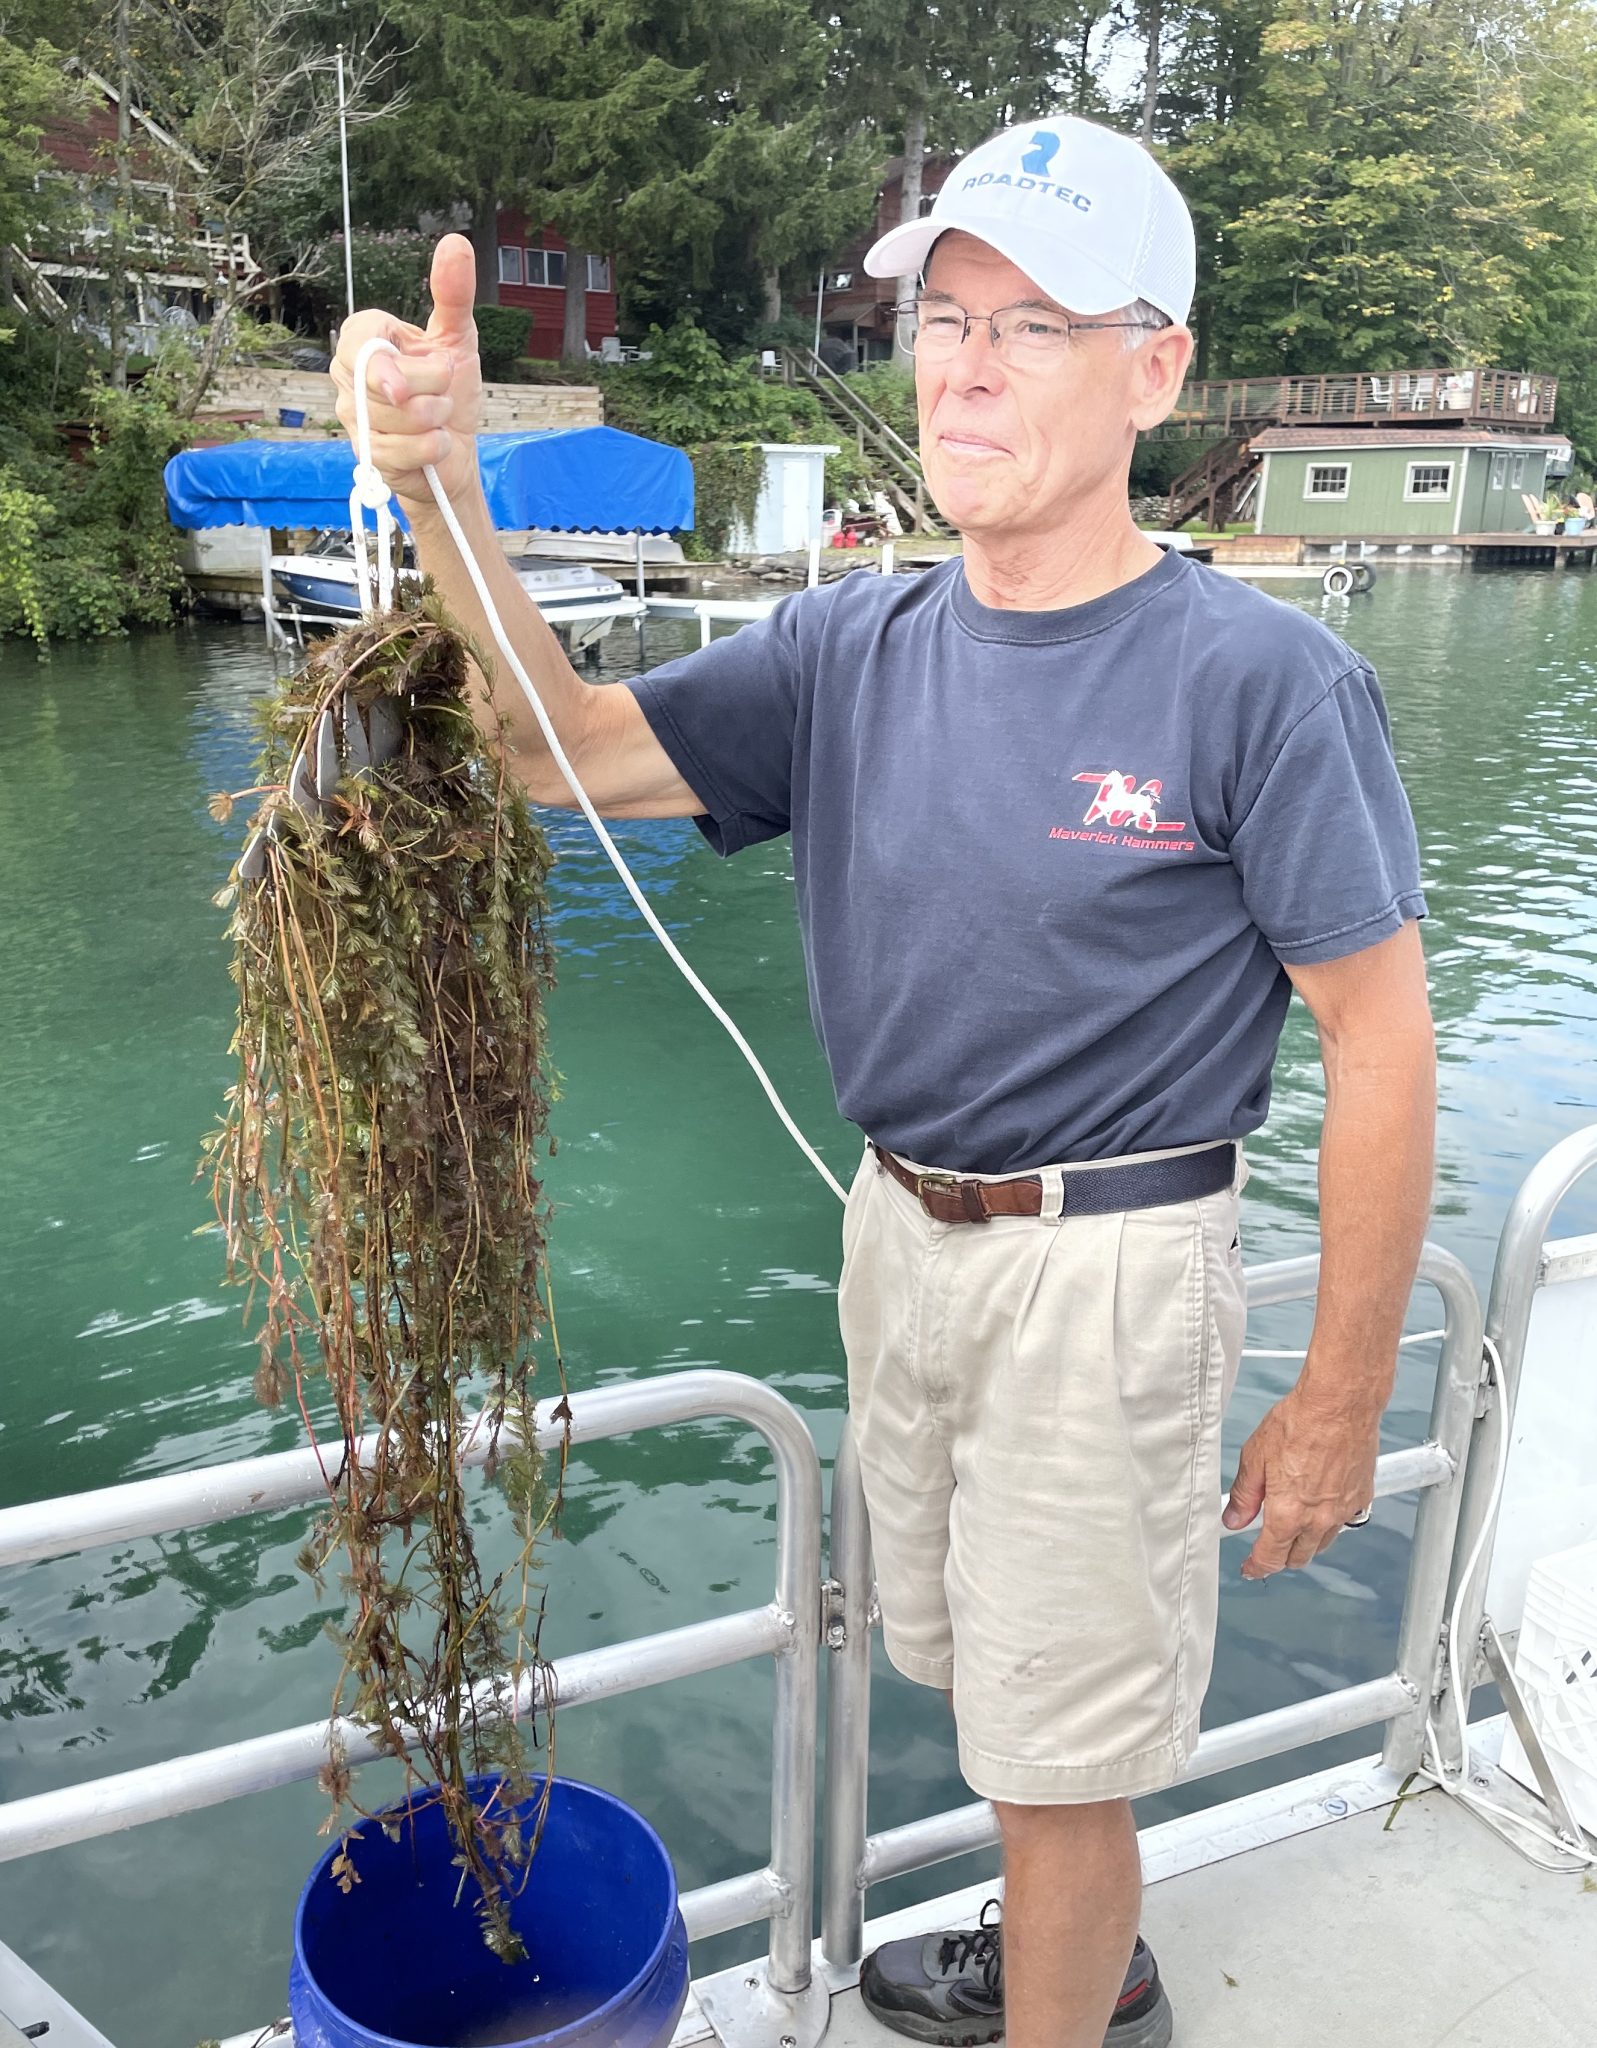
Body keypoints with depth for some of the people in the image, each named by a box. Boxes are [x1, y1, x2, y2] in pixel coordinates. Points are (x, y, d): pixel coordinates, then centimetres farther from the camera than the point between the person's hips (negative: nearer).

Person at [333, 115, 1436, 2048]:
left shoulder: (1260, 679, -16)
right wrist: (443, 487, -24)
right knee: (986, 1668, 25)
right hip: (901, 1235, 6)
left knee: (1060, 1741, 9)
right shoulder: (850, 649, 0)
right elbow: (561, 744, -8)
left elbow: (1379, 1042, -14)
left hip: (1106, 1269, -6)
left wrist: (1341, 1396, -11)